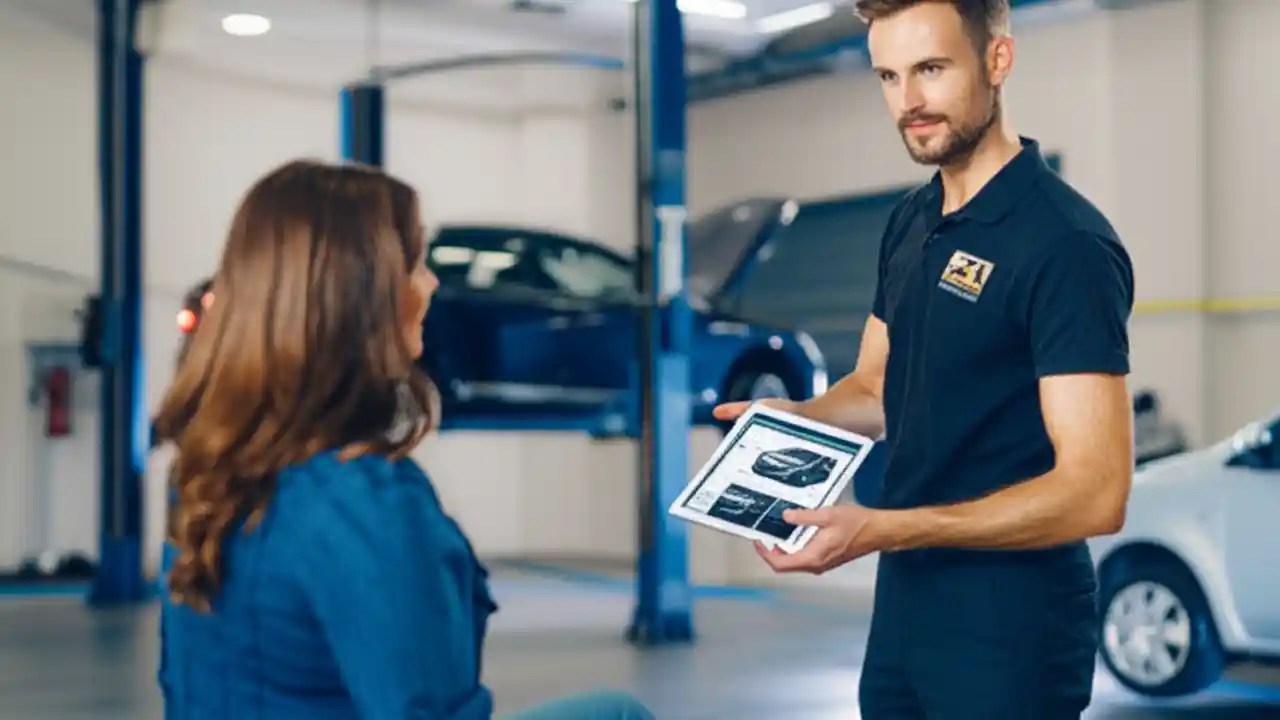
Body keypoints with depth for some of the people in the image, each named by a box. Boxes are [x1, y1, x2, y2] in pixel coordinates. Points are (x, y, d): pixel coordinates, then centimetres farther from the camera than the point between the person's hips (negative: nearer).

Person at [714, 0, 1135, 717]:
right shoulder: (912, 221, 8)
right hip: (904, 603, 8)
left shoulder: (1067, 245, -18)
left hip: (1011, 629, -7)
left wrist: (882, 529, -28)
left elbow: (1096, 493, -23)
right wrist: (794, 417, -2)